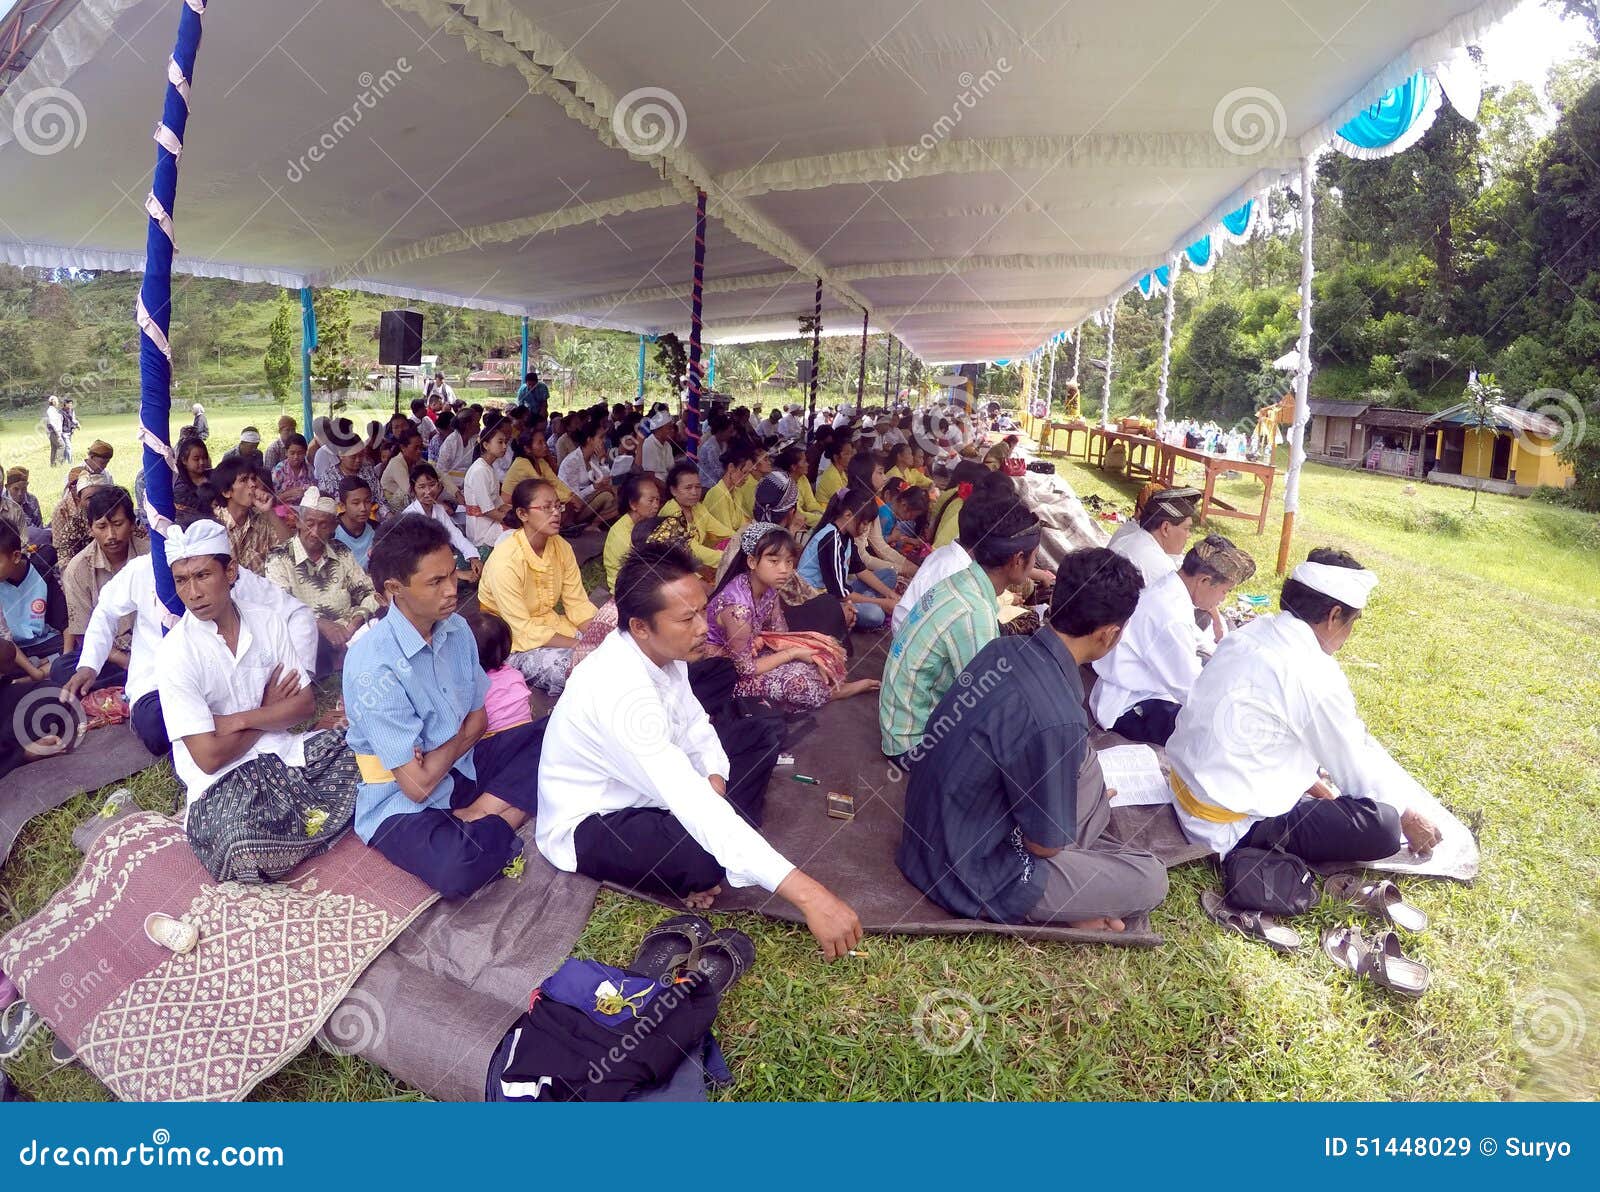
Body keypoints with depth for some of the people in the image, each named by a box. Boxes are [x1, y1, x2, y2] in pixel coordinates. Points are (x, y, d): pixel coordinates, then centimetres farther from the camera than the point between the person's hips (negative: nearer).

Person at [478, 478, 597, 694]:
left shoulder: (561, 547, -3)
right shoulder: (505, 561, -24)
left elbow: (578, 604, -1)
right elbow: (525, 632, -23)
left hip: (551, 627, 7)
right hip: (515, 643, -7)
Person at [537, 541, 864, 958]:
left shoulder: (662, 650, -10)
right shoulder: (620, 692, -37)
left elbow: (694, 725, 8)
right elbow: (693, 807, -43)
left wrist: (715, 778, -15)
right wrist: (806, 893, -46)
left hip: (644, 789, 9)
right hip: (588, 826, -9)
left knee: (757, 738, 7)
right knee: (712, 851, -34)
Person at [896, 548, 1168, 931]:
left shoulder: (1004, 649, -7)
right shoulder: (1055, 719, -32)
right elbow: (1045, 843, -17)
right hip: (967, 874, -8)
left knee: (1083, 759, 14)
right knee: (1150, 879, 0)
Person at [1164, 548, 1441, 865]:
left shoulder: (1252, 632, 3)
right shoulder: (1314, 676, -21)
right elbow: (1358, 764, -7)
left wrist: (1310, 781, 22)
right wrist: (1407, 816, 10)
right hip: (1226, 828, -9)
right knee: (1381, 824, -14)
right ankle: (1257, 847, -5)